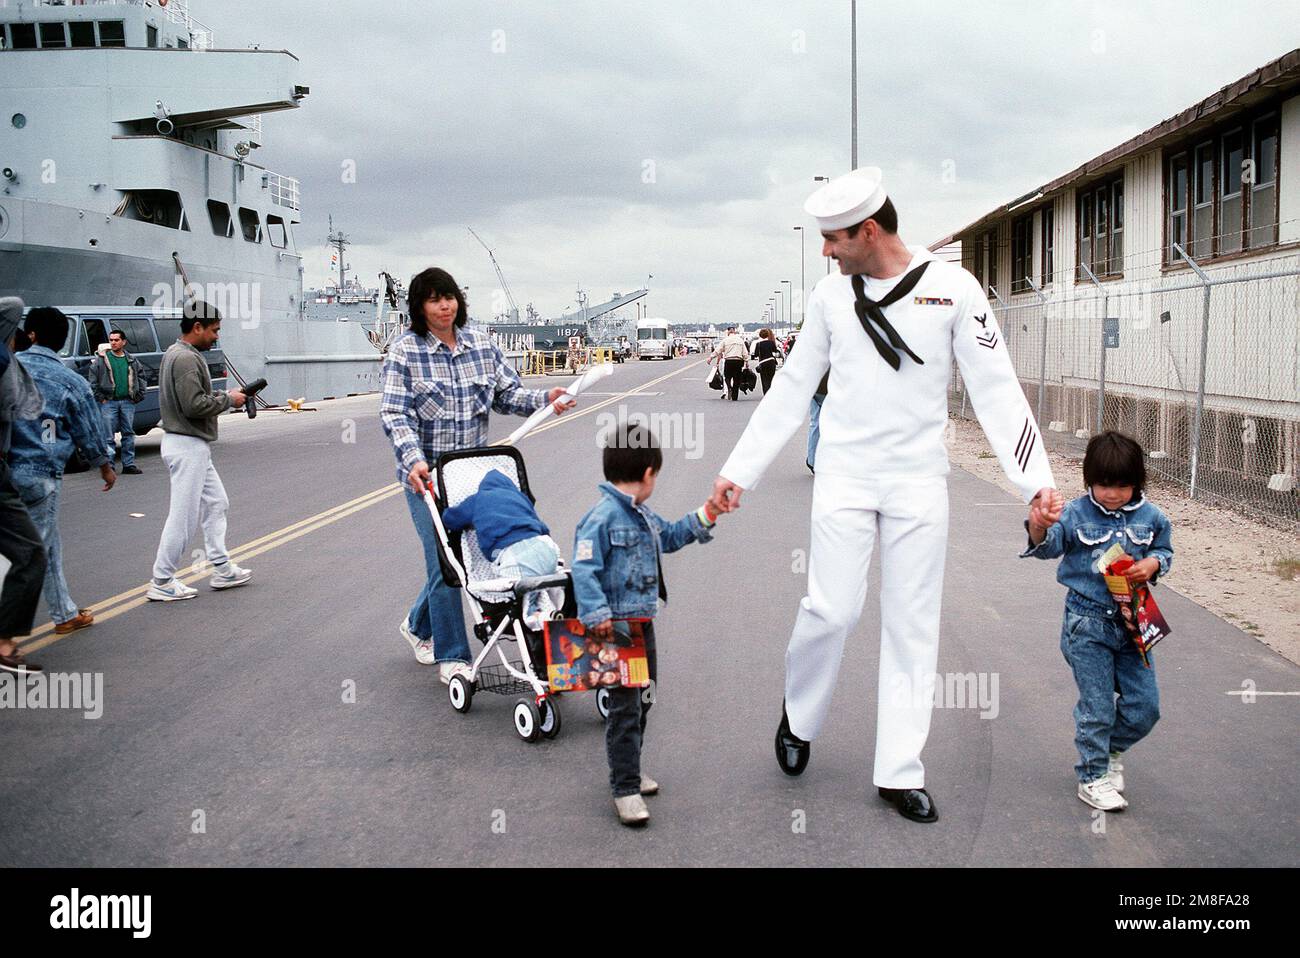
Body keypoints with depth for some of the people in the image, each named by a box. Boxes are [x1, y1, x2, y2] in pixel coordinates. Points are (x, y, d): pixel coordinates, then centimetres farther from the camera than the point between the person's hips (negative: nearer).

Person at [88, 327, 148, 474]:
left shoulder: (132, 360, 10)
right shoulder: (101, 359, 0)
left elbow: (141, 375, 18)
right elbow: (92, 379, -1)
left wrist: (139, 395, 9)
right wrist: (99, 397, -6)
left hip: (128, 402, 3)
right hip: (109, 402, -3)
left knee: (129, 433, 7)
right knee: (108, 436, -4)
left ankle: (129, 464, 13)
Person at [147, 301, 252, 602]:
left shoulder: (176, 354, 14)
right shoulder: (186, 359, -20)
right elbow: (194, 405, -25)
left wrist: (225, 395, 7)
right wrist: (229, 400, -12)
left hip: (194, 446, 11)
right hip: (187, 445, -11)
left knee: (216, 504, 17)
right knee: (183, 515, -4)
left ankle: (222, 569, 24)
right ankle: (162, 583, 3)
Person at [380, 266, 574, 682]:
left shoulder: (482, 345, 6)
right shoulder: (404, 352, -7)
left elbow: (507, 393, 9)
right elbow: (395, 415, -13)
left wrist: (543, 399, -10)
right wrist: (413, 460, -29)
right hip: (426, 473, -4)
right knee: (444, 559, -6)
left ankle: (419, 625, 37)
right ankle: (451, 656, 9)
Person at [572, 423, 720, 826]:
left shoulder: (643, 516, 11)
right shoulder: (602, 517, -18)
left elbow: (670, 536, 31)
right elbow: (583, 568, -23)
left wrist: (704, 517, 23)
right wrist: (598, 615, -29)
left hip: (643, 623, 10)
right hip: (616, 626, -10)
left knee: (643, 700, 19)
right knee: (625, 707, -6)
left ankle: (628, 768, 35)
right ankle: (625, 789, 2)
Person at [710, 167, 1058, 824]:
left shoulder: (952, 287, -3)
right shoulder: (831, 294, 5)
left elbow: (996, 390, -4)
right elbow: (791, 391, 10)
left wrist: (1036, 480, -12)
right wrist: (738, 471, 8)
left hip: (918, 480, -1)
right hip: (844, 476, 1)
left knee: (913, 625, 3)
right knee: (832, 610, -7)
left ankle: (899, 773, 13)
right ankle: (800, 716, 22)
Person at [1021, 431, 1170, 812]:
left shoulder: (1151, 517, 2)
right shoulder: (1077, 513, -9)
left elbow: (1165, 551, 16)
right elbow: (1050, 545, -21)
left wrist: (1152, 564, -8)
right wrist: (1039, 529, -45)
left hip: (1132, 621, 4)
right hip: (1087, 623, -4)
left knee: (1144, 705, 7)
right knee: (1097, 705, 1)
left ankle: (1111, 750, 35)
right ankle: (1093, 777, 17)